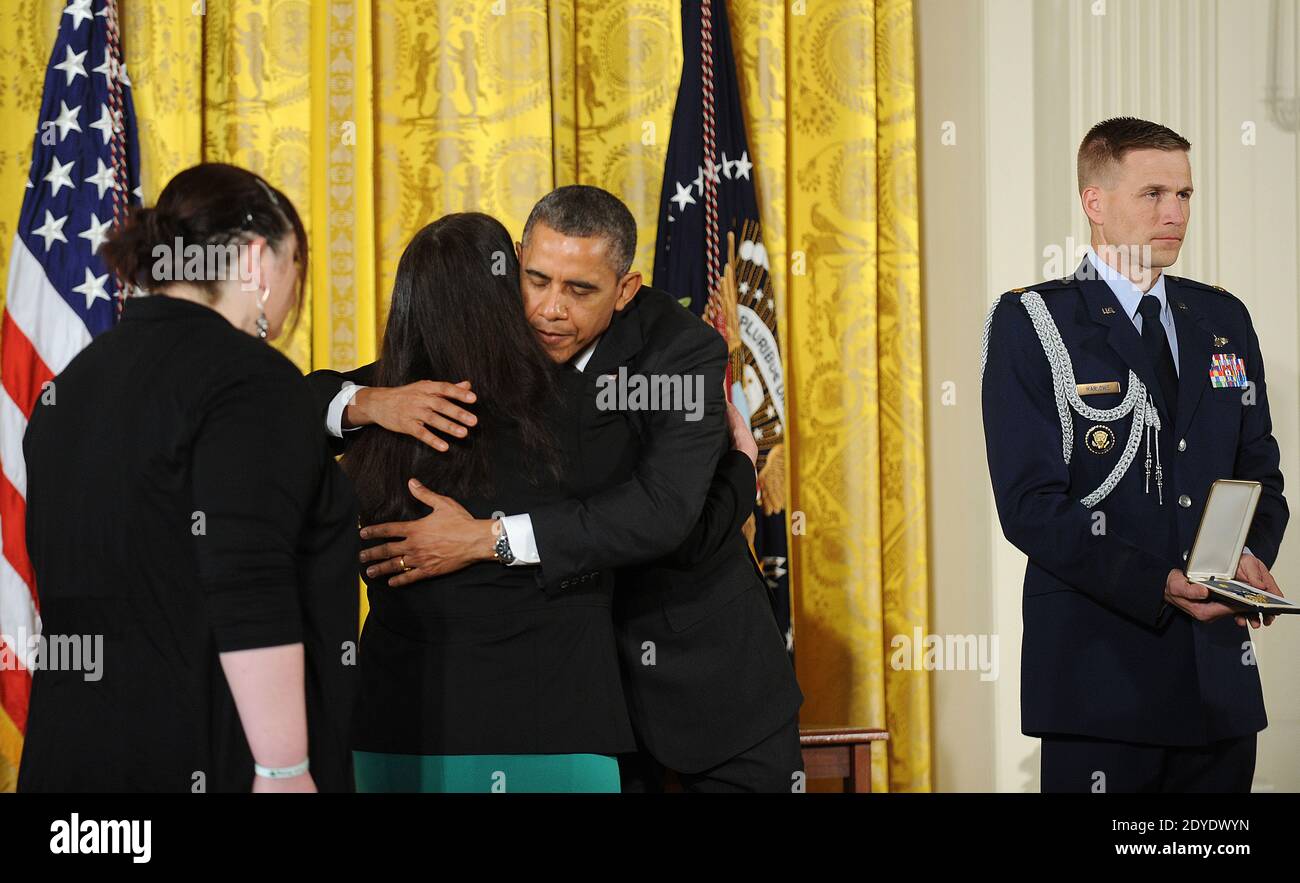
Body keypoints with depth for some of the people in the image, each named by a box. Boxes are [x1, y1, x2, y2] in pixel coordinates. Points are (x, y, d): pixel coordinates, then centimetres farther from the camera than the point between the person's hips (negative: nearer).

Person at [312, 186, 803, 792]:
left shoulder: (683, 351, -20)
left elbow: (663, 510, -34)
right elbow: (317, 397, -4)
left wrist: (487, 538, -38)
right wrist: (371, 402, -30)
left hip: (704, 661, -2)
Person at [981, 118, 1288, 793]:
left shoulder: (1224, 320, 13)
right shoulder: (1029, 324, -3)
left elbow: (1260, 475, 15)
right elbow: (1030, 503, -11)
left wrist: (1252, 557, -7)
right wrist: (1158, 584, -21)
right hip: (1100, 666, -5)